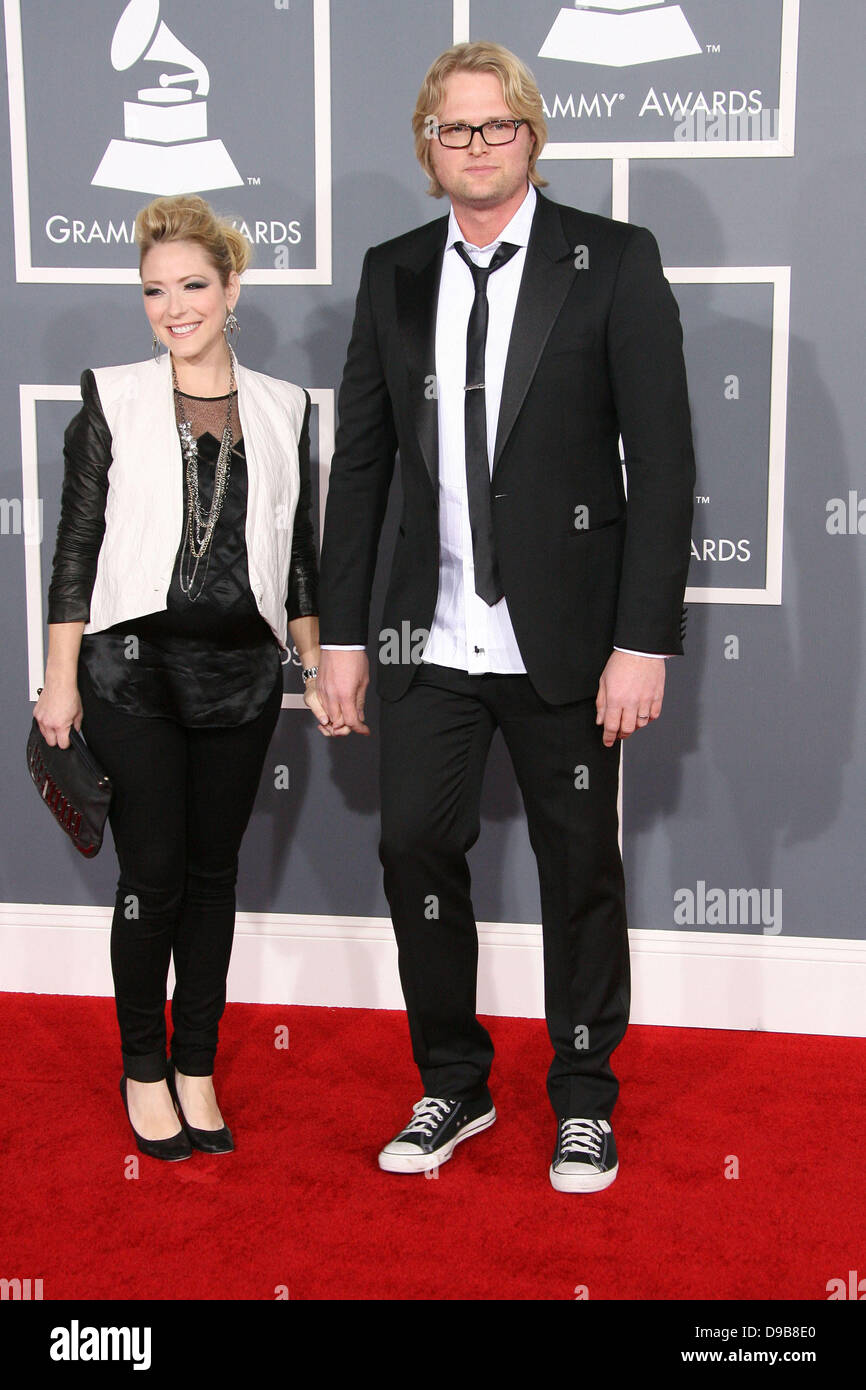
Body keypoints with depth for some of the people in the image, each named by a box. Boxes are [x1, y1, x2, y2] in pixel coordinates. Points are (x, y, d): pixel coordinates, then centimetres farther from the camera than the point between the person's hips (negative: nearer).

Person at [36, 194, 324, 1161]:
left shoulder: (282, 410, 7)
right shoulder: (111, 401, 0)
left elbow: (299, 554, 12)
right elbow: (77, 546, -1)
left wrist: (319, 669, 10)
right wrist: (60, 680, -4)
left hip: (242, 671, 3)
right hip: (134, 668, -2)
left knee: (214, 870, 9)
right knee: (152, 875, 0)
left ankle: (197, 1069, 21)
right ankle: (145, 1071, 17)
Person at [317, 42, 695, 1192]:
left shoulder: (615, 262, -3)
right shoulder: (392, 275, 8)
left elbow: (662, 462, -7)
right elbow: (360, 463, 10)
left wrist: (644, 641, -13)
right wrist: (341, 635, 6)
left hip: (563, 641, -3)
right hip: (431, 641, 3)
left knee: (580, 867, 8)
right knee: (415, 850, 6)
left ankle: (585, 1100, 27)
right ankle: (453, 1085, 27)